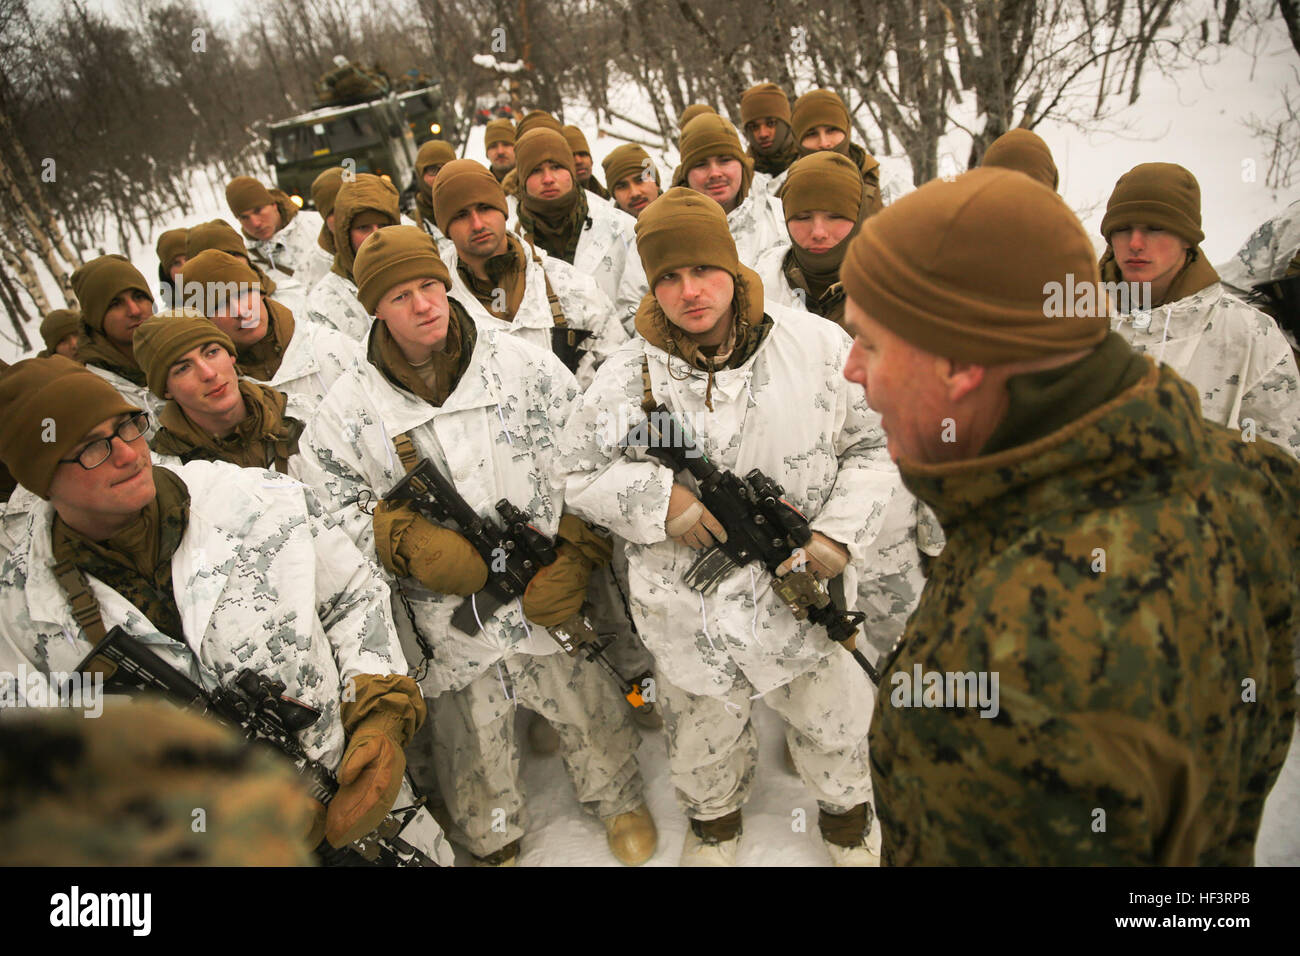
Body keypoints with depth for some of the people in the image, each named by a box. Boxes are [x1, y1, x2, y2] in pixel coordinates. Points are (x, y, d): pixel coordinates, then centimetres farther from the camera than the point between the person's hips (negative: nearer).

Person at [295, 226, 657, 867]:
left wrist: (571, 561, -11)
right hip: (447, 612, 1)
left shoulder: (523, 366, -6)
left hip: (551, 593, 0)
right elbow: (336, 507, 1)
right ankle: (494, 841, 47)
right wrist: (407, 544, -18)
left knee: (588, 707, 17)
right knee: (471, 737, 17)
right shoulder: (348, 408, -4)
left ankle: (618, 801, 48)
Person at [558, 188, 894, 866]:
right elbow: (576, 474, -1)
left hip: (804, 594, 0)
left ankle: (848, 815, 56)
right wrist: (659, 497, -19)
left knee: (833, 728, 22)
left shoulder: (817, 345, -9)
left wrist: (837, 536, -14)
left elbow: (873, 445, -2)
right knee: (703, 743, 24)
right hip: (689, 613, 1)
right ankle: (715, 817, 58)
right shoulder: (626, 377, -8)